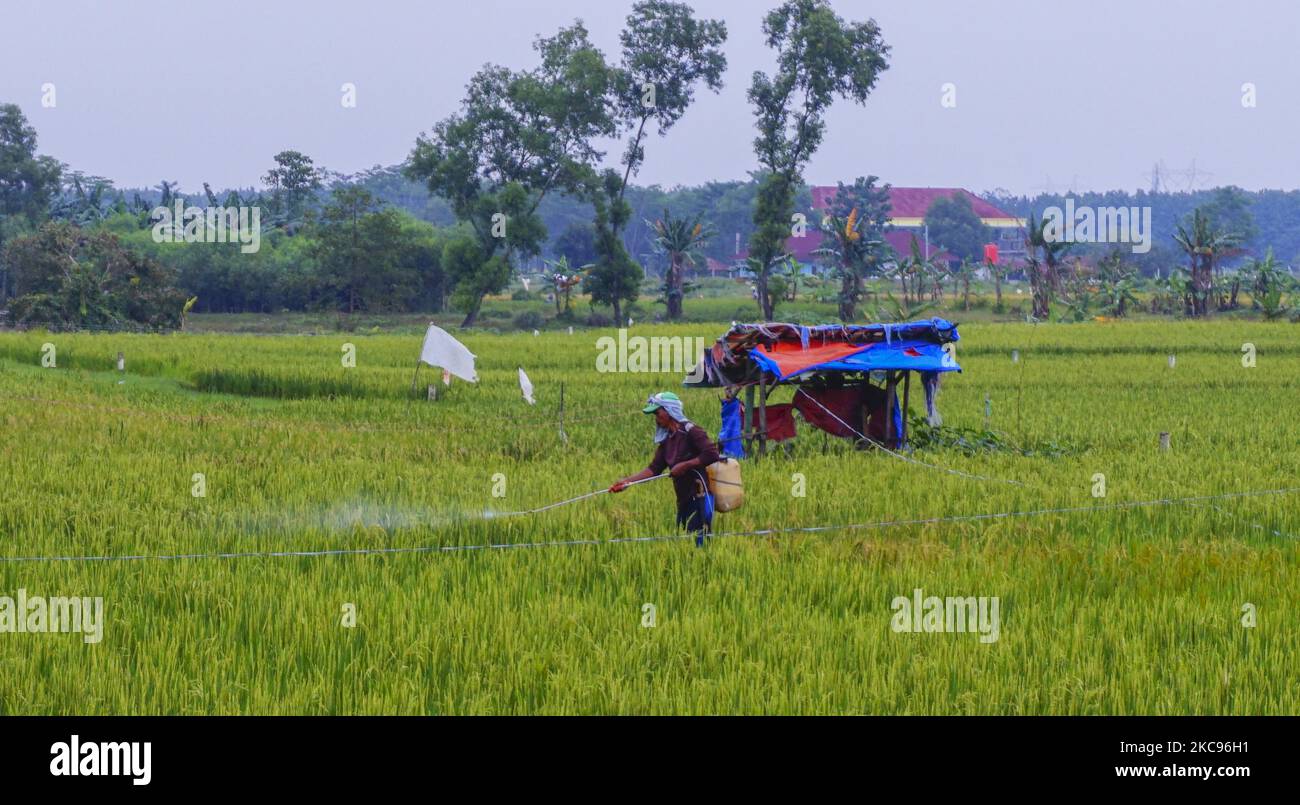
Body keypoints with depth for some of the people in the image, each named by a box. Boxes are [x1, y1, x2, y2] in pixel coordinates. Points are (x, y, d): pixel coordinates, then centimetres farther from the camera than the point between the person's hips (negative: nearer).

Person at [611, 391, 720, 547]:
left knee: (698, 542, -12)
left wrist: (684, 465, -17)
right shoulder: (666, 439, 14)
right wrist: (627, 481, 3)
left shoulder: (690, 431, -10)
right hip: (684, 499, 9)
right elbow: (654, 469, 12)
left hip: (699, 497, -9)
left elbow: (712, 454, -20)